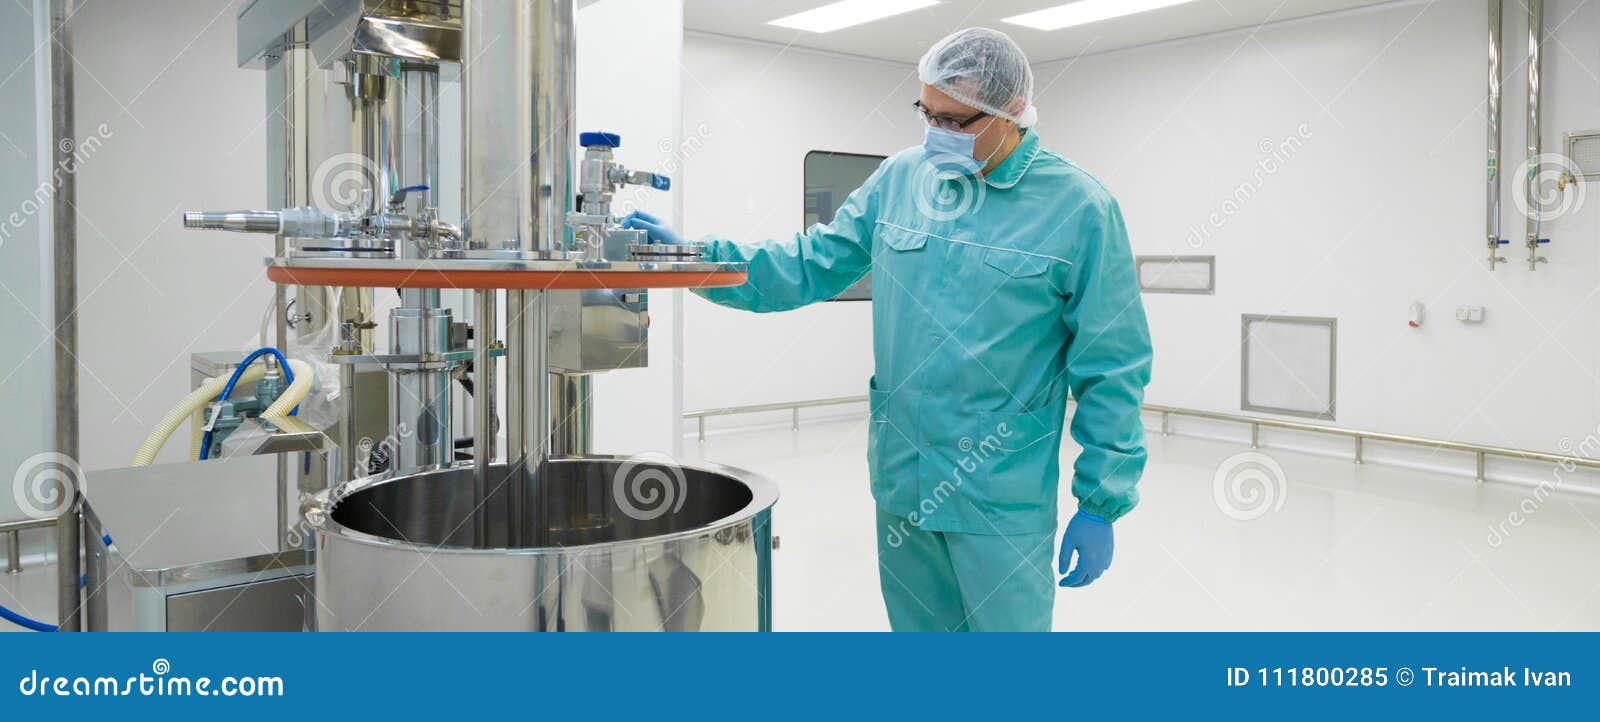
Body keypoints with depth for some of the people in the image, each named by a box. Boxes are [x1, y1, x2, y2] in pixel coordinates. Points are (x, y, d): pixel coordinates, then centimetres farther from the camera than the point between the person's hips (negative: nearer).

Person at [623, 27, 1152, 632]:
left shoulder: (1077, 207, -10)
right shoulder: (901, 177, 3)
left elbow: (1110, 372, -7)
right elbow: (813, 265, 6)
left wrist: (1102, 503, -7)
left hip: (1004, 499, -4)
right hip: (900, 482, 5)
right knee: (919, 630, 20)